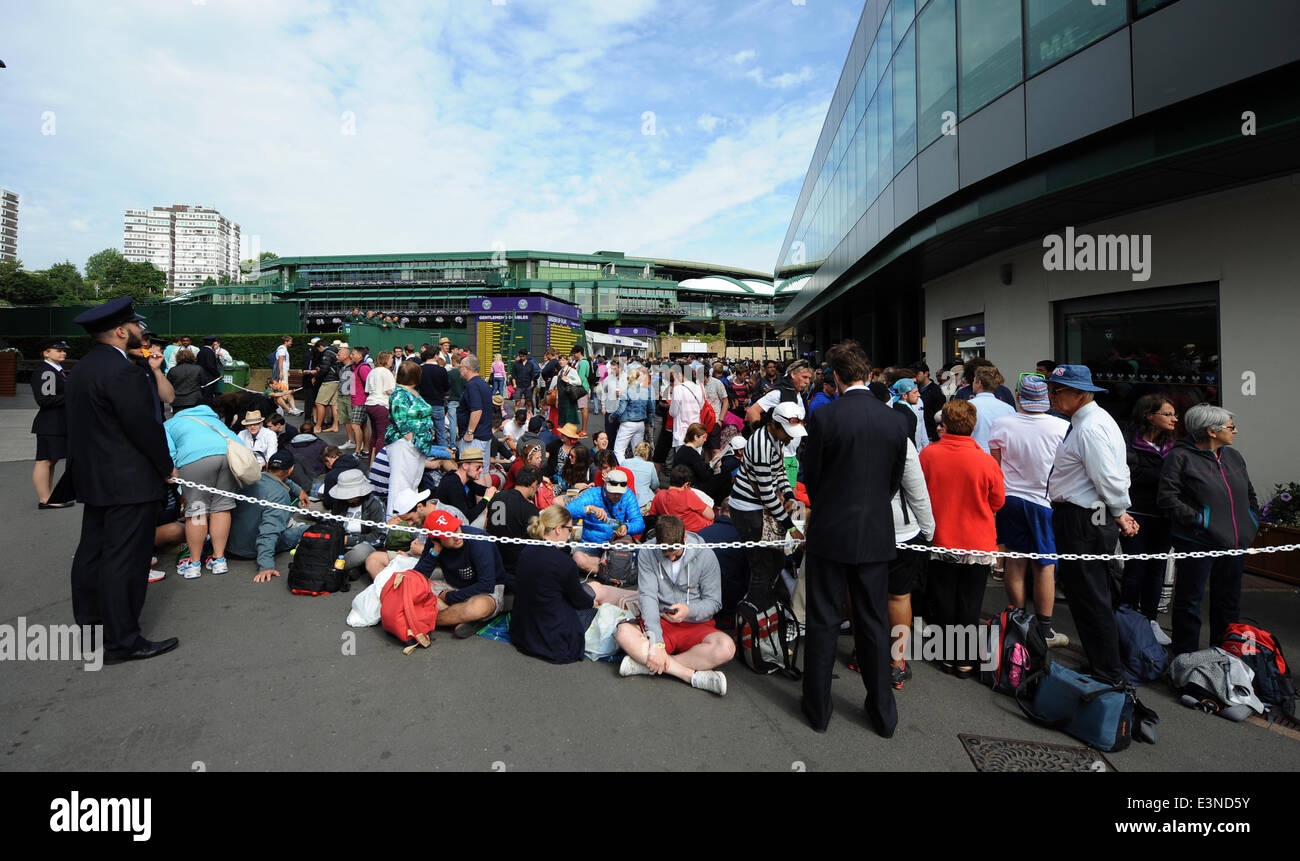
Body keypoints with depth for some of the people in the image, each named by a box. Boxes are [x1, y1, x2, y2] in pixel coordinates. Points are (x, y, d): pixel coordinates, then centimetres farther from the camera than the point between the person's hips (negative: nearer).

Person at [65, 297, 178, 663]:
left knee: (92, 552, 17)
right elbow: (144, 427, -19)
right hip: (129, 482, -10)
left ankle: (89, 626, 30)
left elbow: (85, 424, 16)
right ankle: (121, 642, 4)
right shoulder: (122, 371, -20)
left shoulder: (84, 368, 13)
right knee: (124, 560, -4)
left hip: (93, 478, 11)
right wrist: (166, 467, -8)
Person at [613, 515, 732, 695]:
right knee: (623, 633, -30)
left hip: (697, 626, 0)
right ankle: (693, 675, -30)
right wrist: (656, 642, -26)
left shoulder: (705, 555, -9)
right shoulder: (647, 552, -8)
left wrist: (689, 610, -24)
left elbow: (714, 601, -3)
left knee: (726, 648, -32)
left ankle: (645, 663, -26)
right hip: (660, 622, 0)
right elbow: (647, 596, -14)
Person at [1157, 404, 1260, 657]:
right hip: (1197, 542, -8)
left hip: (1233, 542, 8)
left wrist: (1252, 521, 15)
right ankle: (1186, 657, 10)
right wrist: (1198, 520, -18)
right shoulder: (1180, 457, -11)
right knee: (1190, 599, 0)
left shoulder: (1233, 456, 13)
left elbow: (1249, 493, 26)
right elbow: (1167, 497, -17)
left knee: (1229, 599, 16)